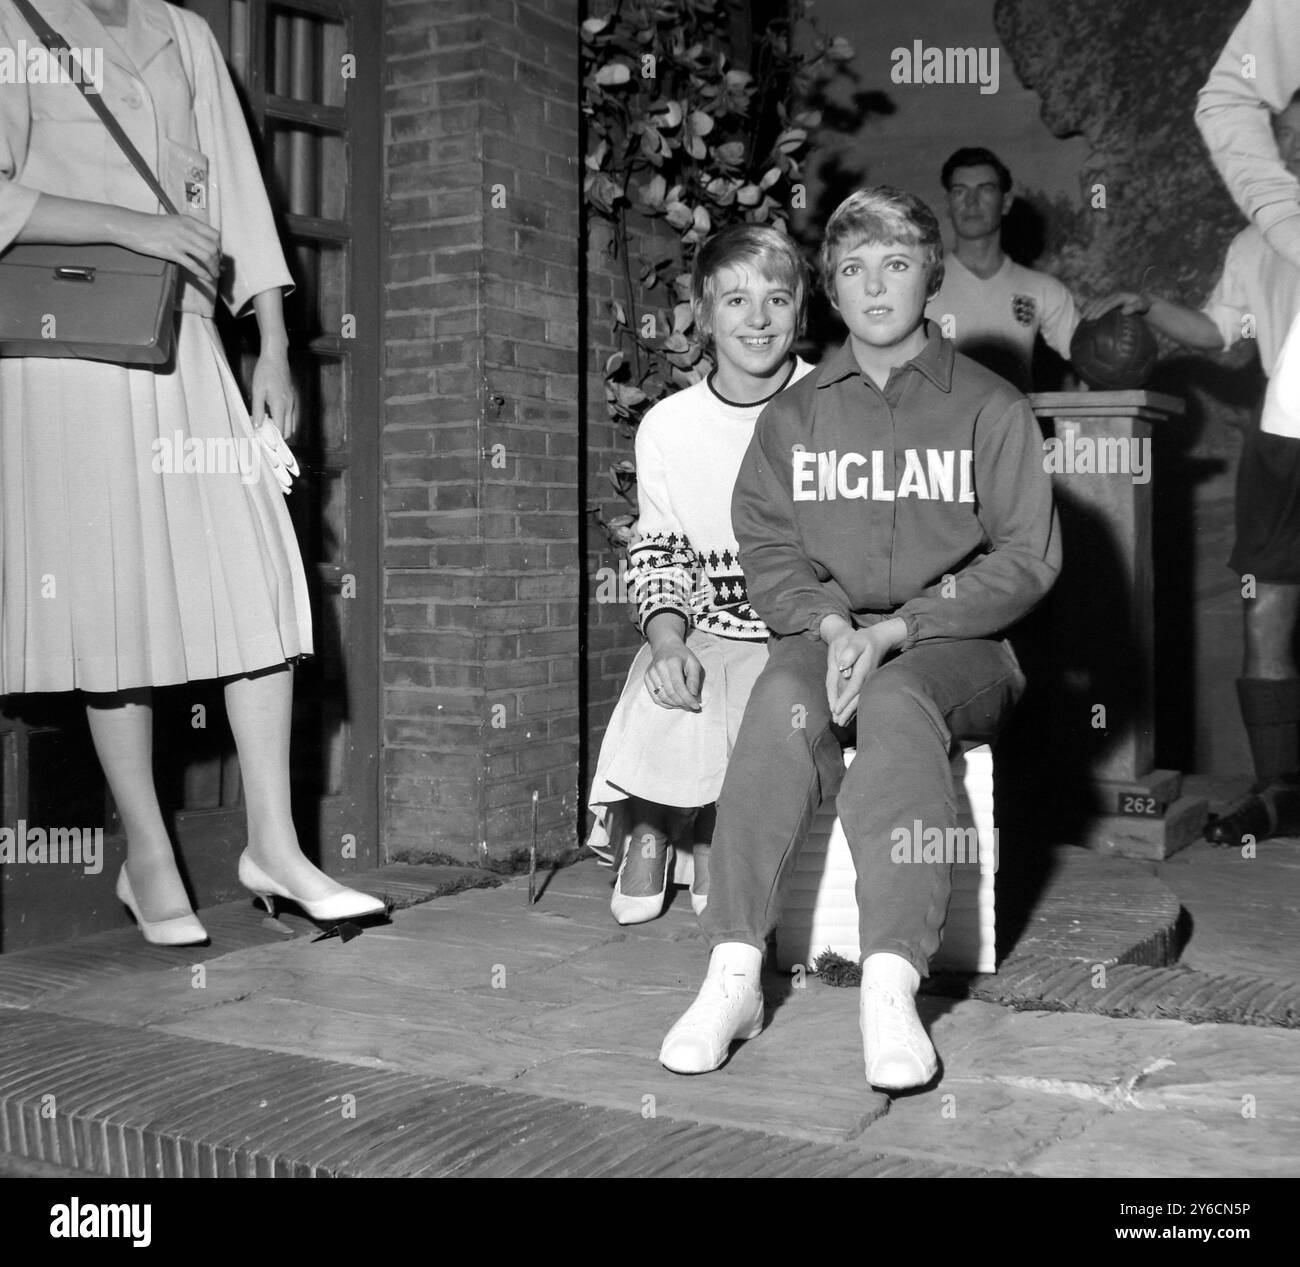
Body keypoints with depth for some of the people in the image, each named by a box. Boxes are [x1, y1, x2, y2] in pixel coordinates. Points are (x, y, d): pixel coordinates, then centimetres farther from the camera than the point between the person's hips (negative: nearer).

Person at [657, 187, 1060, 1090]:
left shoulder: (992, 409, 6)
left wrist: (899, 628, -12)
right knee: (783, 701, -32)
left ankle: (892, 985, -41)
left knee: (894, 704, -36)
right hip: (826, 631, 2)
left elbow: (1026, 559, -1)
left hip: (954, 643, -2)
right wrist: (829, 622, -13)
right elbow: (767, 548, 8)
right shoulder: (795, 416, 14)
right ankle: (735, 972, -35)